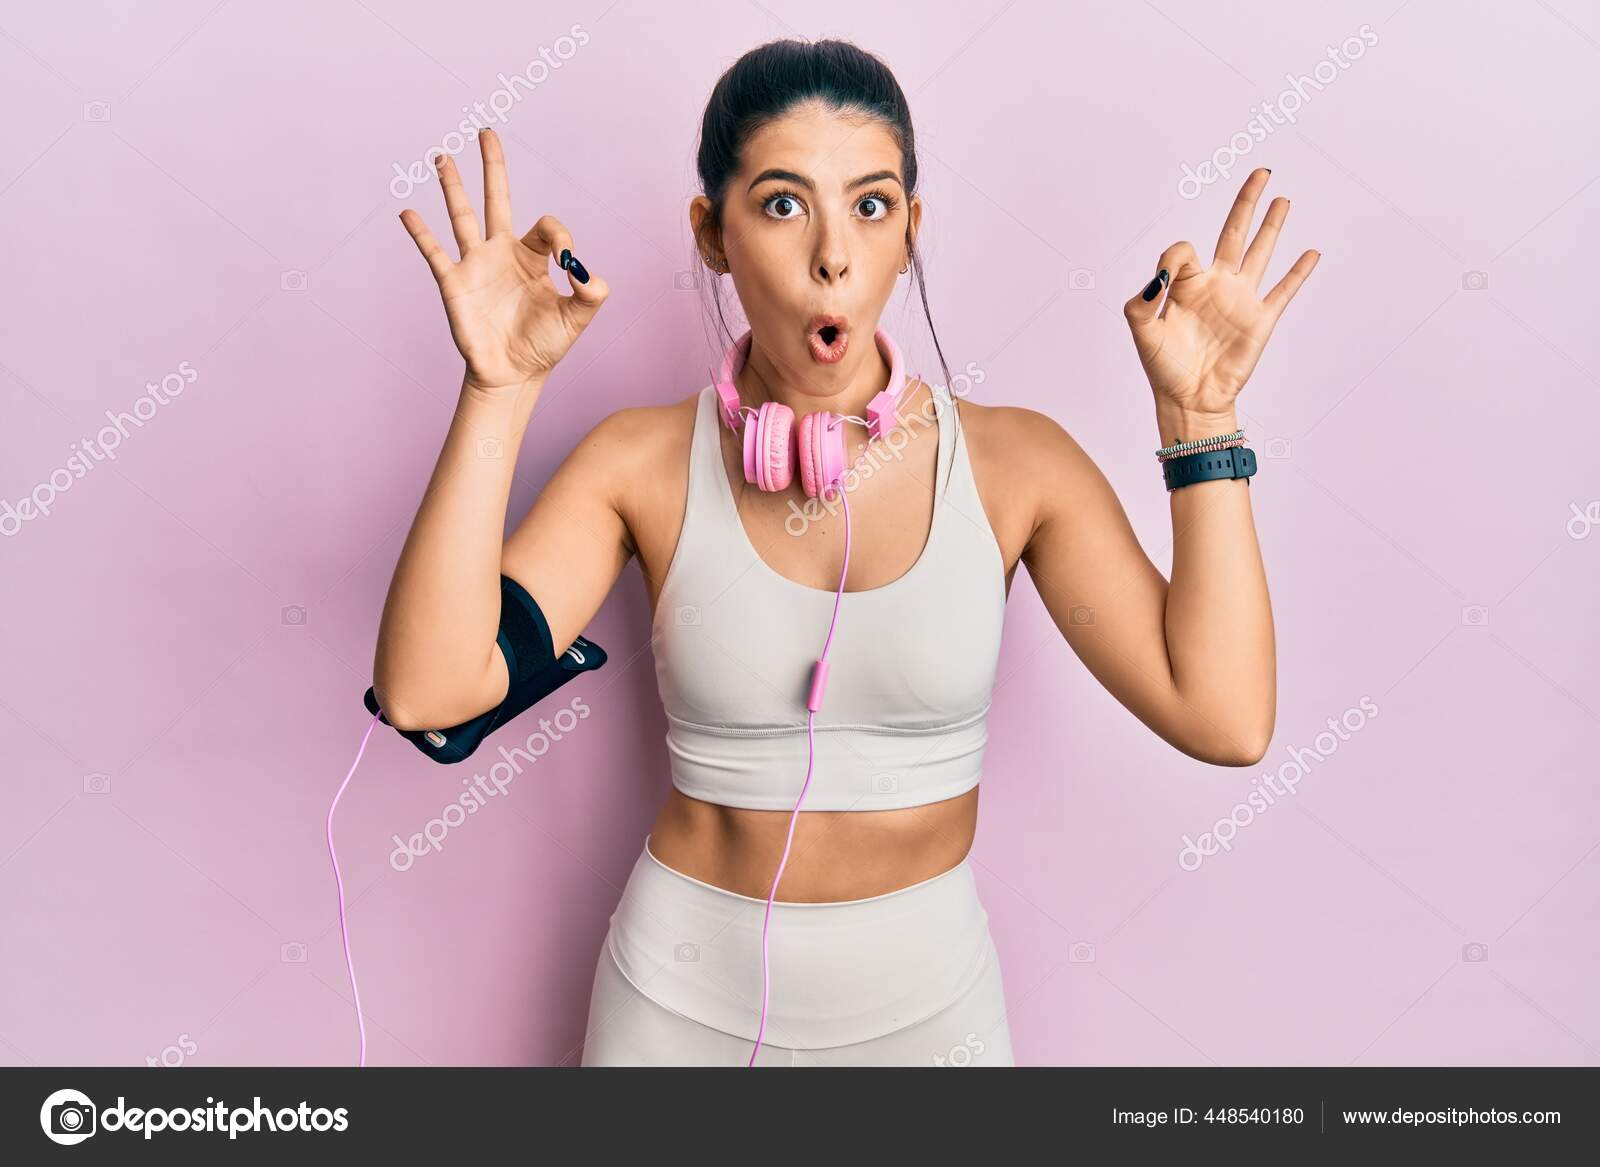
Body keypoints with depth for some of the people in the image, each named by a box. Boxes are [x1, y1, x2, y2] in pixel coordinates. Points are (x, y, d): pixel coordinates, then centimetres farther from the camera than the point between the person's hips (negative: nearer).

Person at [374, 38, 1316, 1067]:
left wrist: (1199, 413, -18)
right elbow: (427, 690, -21)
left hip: (924, 996, 1)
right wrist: (500, 393, -25)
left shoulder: (1015, 462, -10)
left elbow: (1226, 720, -17)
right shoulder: (646, 462, -10)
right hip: (685, 995, 0)